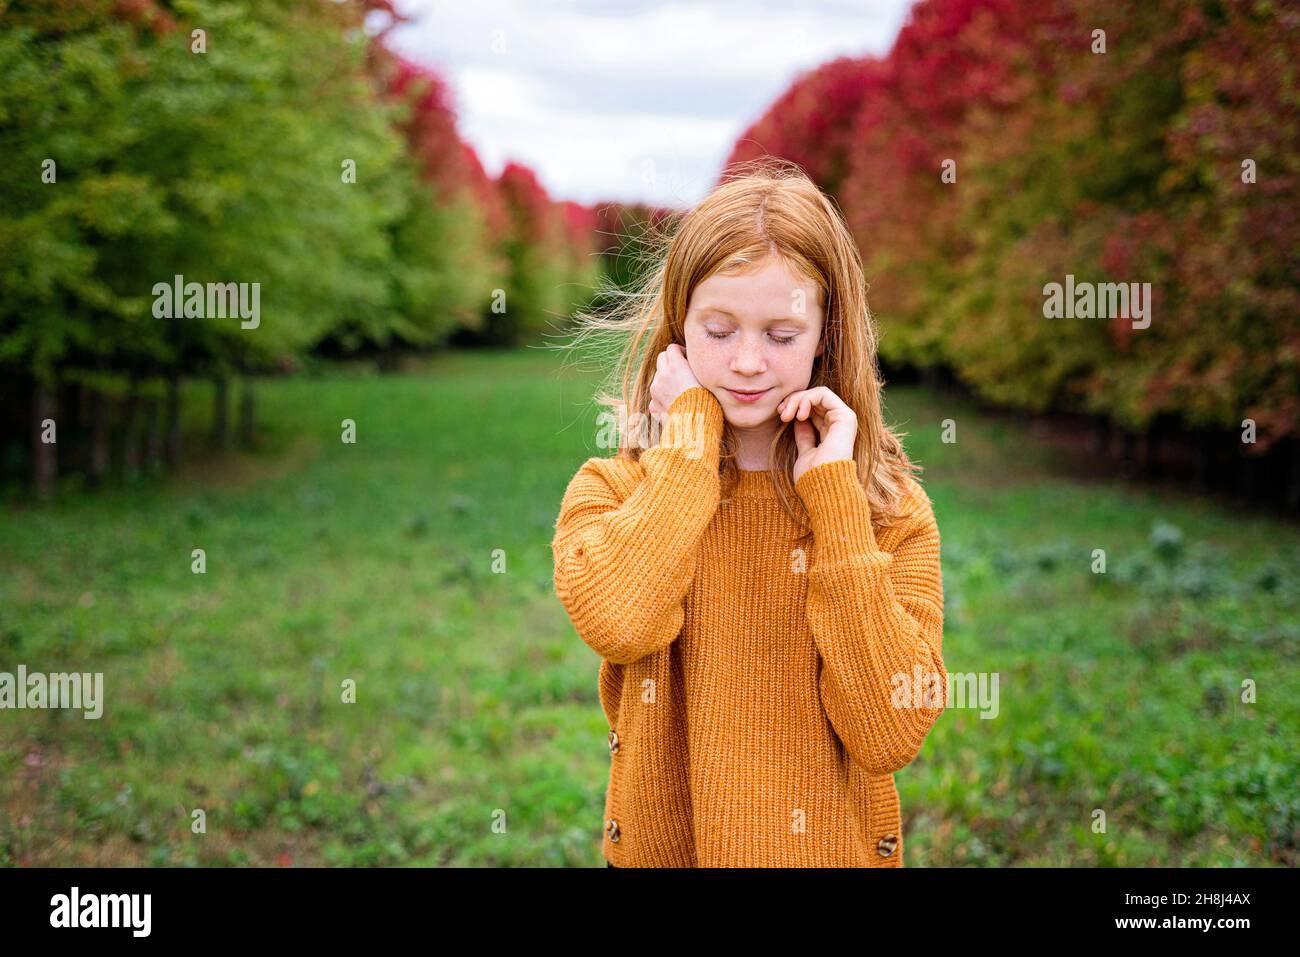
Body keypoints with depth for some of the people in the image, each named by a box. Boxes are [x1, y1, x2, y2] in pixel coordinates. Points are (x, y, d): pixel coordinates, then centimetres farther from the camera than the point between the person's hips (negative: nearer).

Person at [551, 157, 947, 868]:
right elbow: (616, 622, -21)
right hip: (660, 845, 1)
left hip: (833, 848, -1)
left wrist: (835, 497, -11)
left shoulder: (890, 509, -1)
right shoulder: (609, 489, 0)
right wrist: (693, 432, -10)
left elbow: (891, 734, -13)